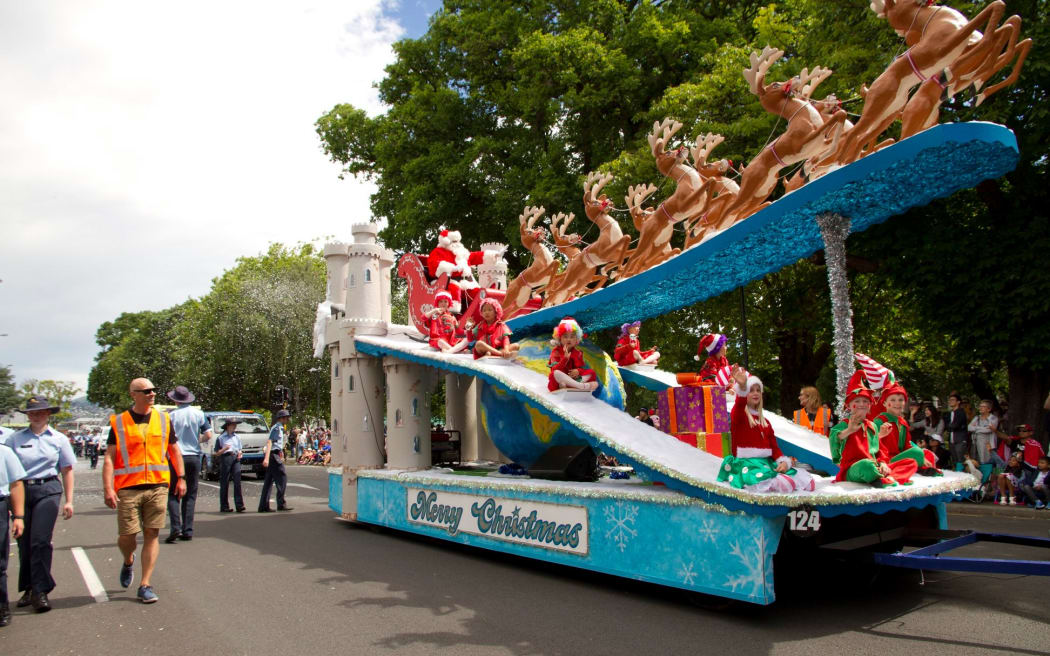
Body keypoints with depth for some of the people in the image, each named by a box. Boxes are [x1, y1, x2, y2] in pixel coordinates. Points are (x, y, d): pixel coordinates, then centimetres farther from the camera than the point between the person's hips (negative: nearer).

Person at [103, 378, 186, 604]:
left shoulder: (163, 419, 9)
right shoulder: (119, 422, 2)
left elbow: (174, 450, 17)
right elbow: (109, 458, -1)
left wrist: (181, 478, 12)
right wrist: (108, 488, -10)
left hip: (157, 486, 2)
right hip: (128, 487, -1)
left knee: (152, 535, 1)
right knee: (126, 536, 0)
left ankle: (145, 585, 9)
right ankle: (128, 562, 35)